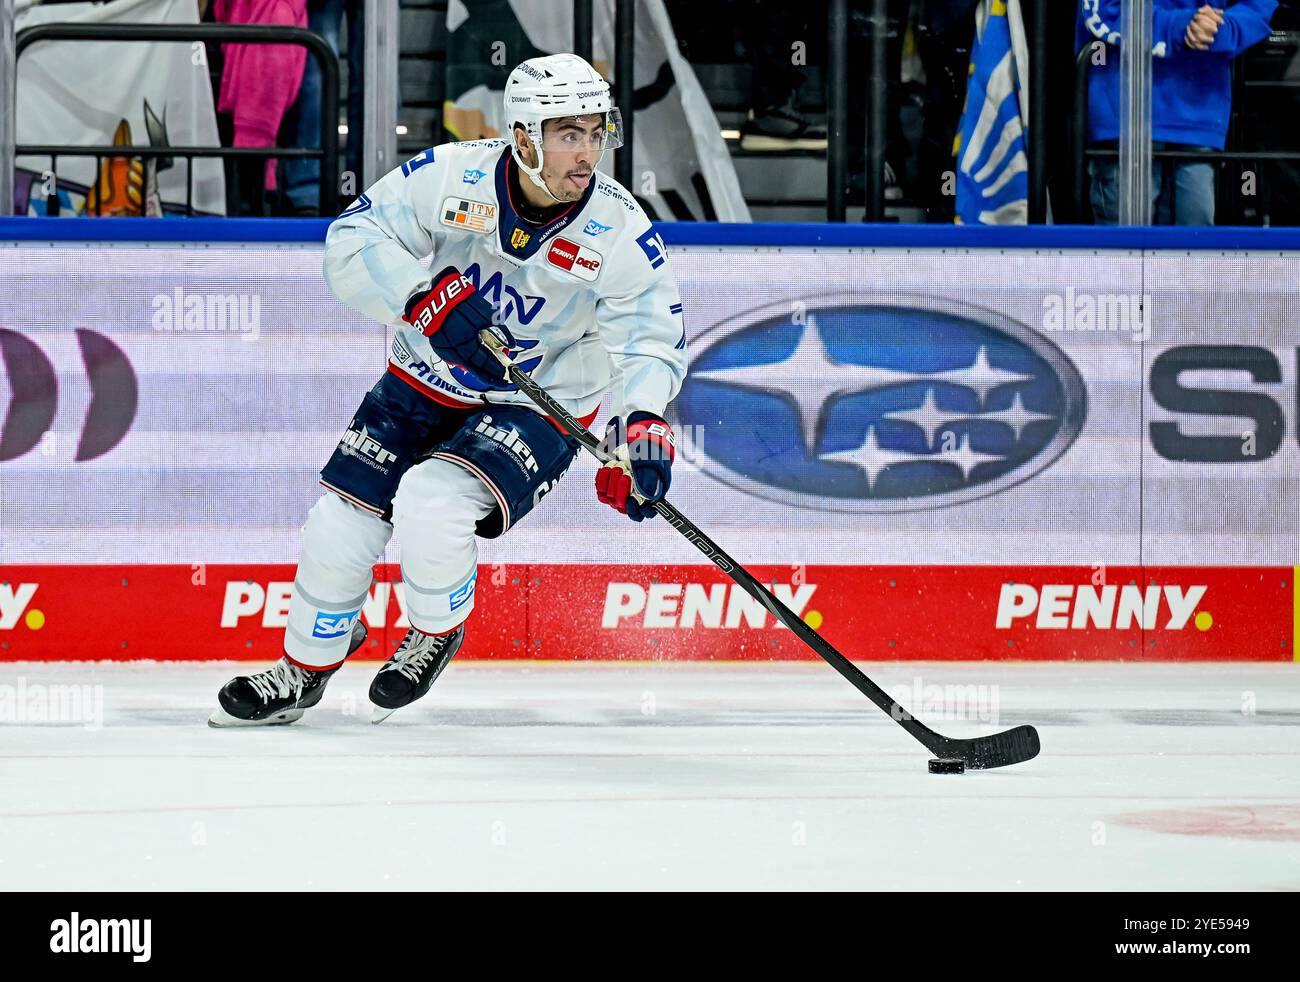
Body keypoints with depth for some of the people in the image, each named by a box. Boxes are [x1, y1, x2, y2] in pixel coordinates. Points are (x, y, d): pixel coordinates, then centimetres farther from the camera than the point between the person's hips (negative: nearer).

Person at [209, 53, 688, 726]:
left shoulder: (620, 232, -21)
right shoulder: (450, 177, -20)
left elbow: (653, 335, -20)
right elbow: (352, 241, -18)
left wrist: (643, 425, -39)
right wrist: (425, 296, -34)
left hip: (535, 407, -3)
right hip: (423, 384, 3)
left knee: (429, 506, -26)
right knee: (342, 524, 1)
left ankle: (437, 634, 5)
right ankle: (303, 671, 27)